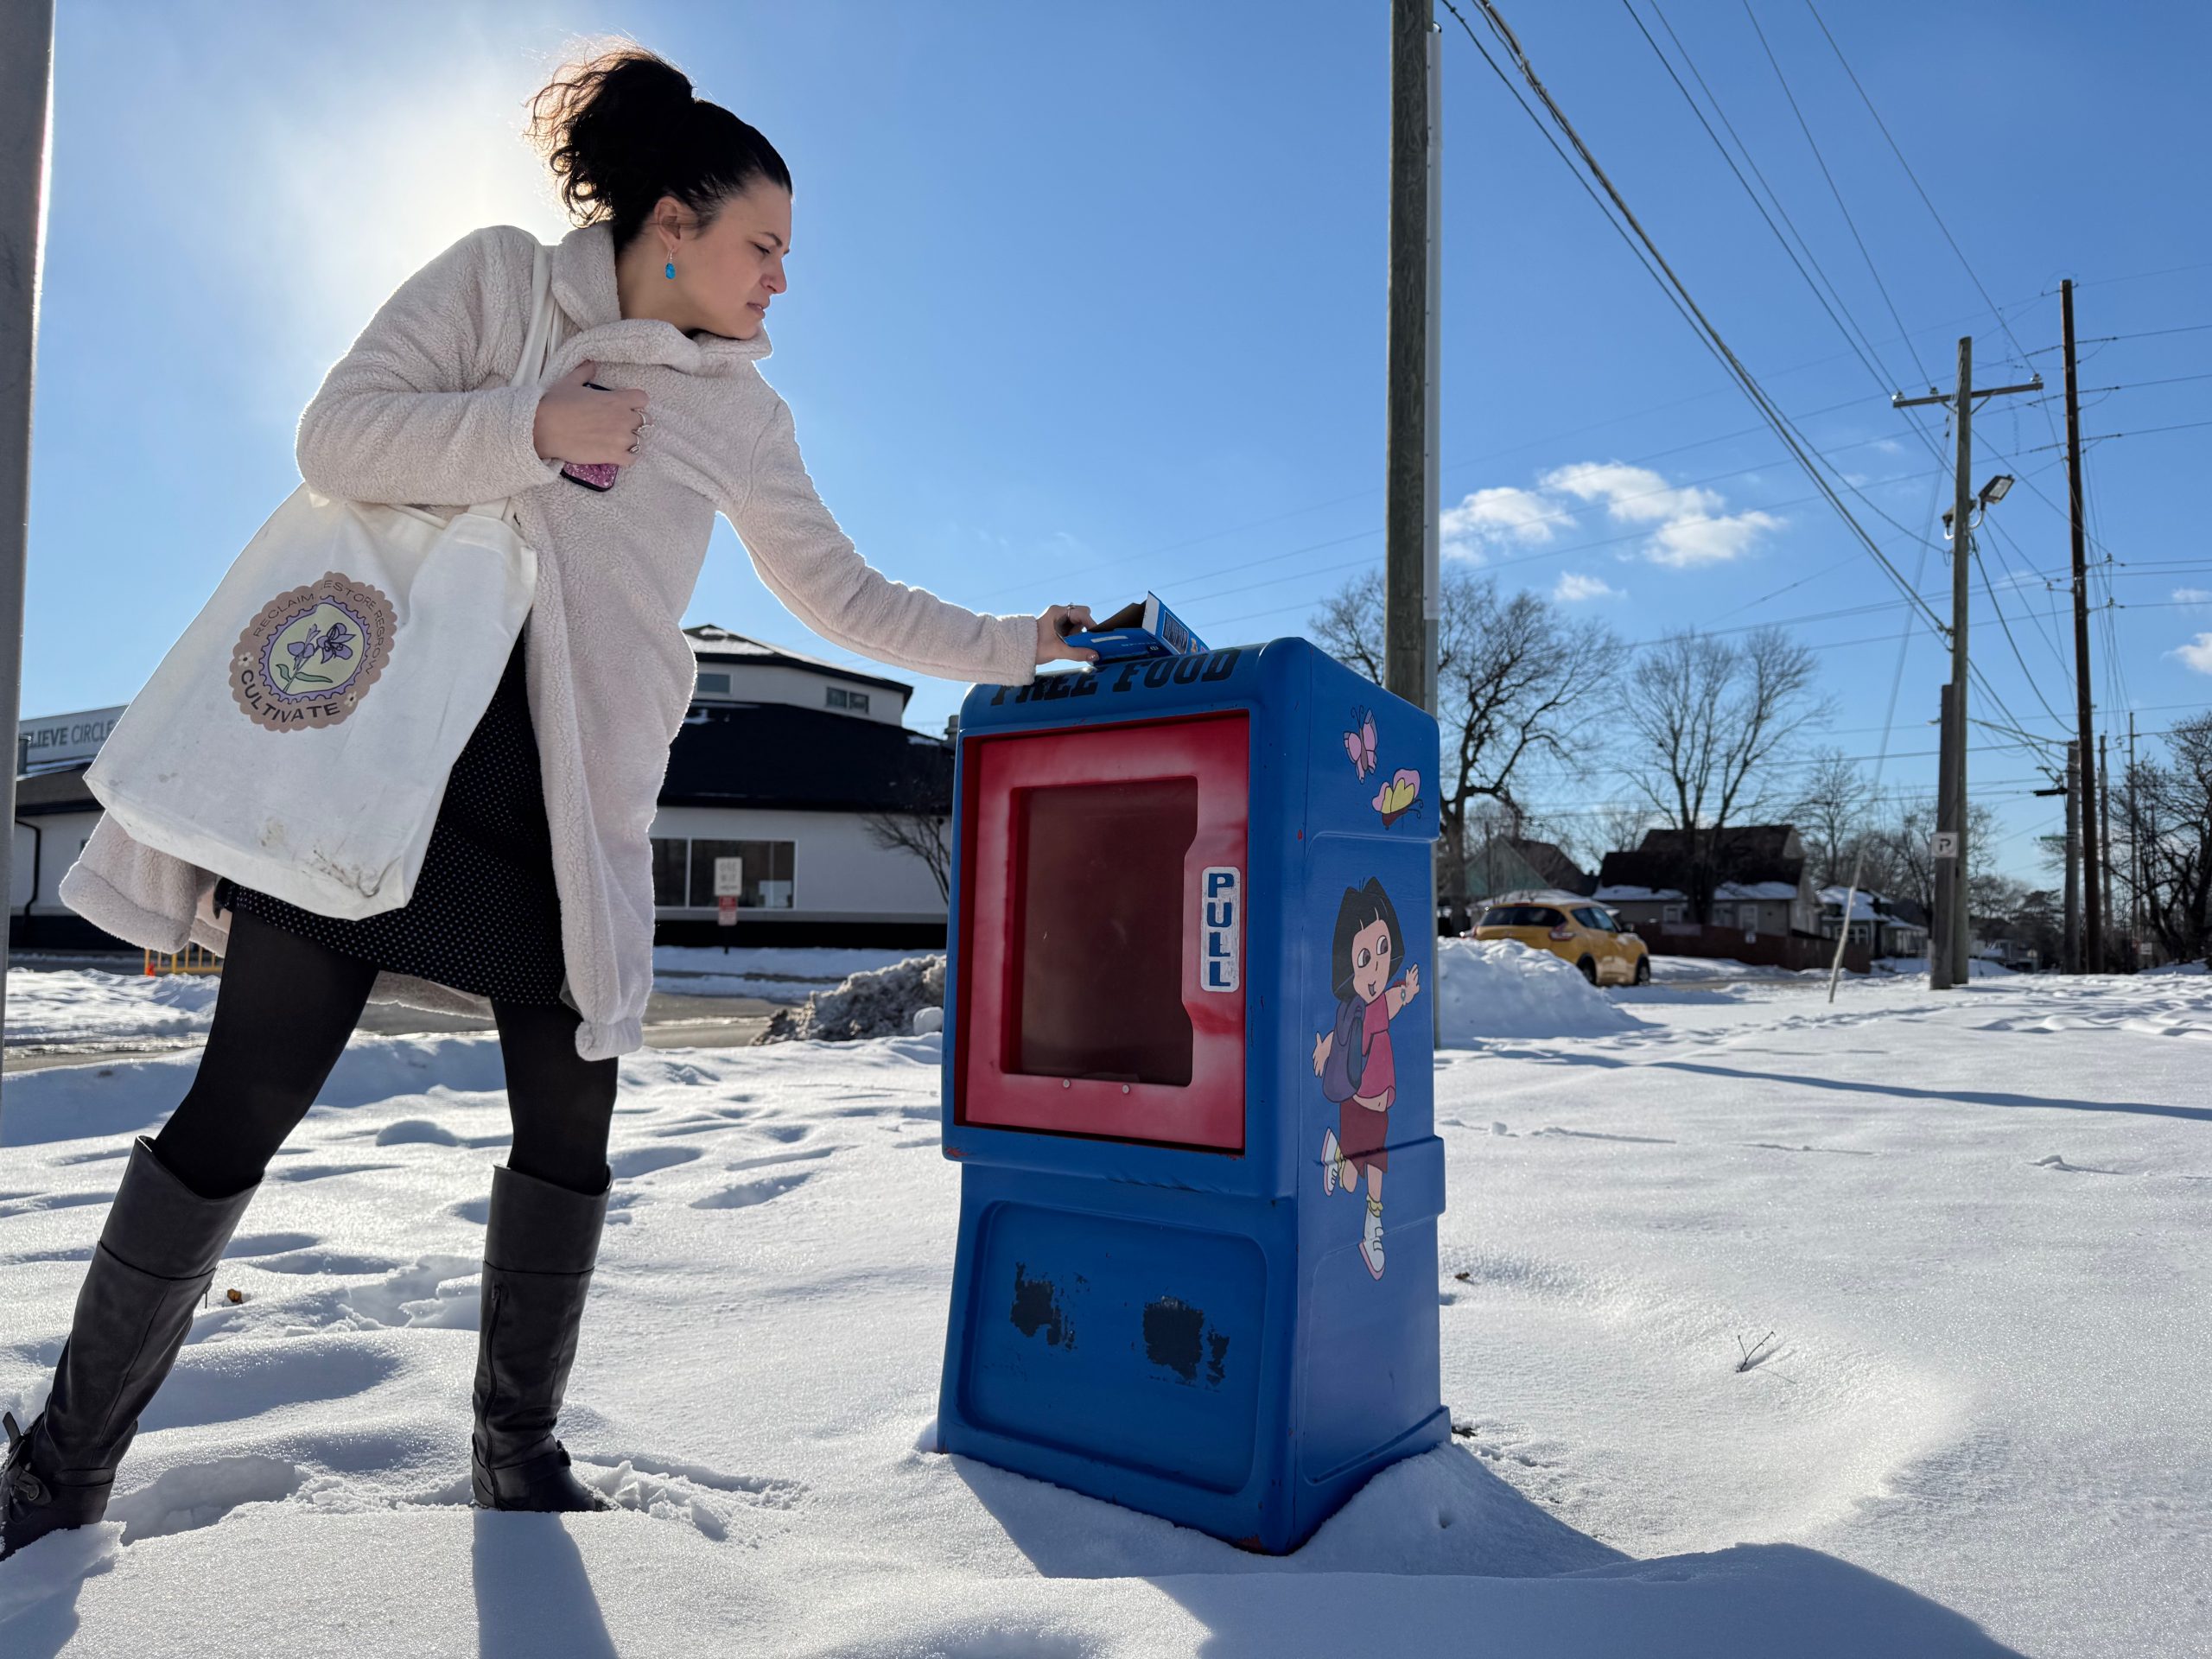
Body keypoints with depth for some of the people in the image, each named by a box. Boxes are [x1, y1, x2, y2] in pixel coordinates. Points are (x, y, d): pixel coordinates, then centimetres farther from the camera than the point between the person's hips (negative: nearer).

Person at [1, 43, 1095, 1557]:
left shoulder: (740, 414, 14)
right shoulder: (497, 275, 6)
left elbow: (841, 596, 16)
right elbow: (336, 438, -2)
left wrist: (1013, 647, 14)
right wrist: (533, 429, -13)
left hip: (572, 796, 3)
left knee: (572, 1123, 1)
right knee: (243, 1106, -1)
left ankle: (519, 1449, 21)